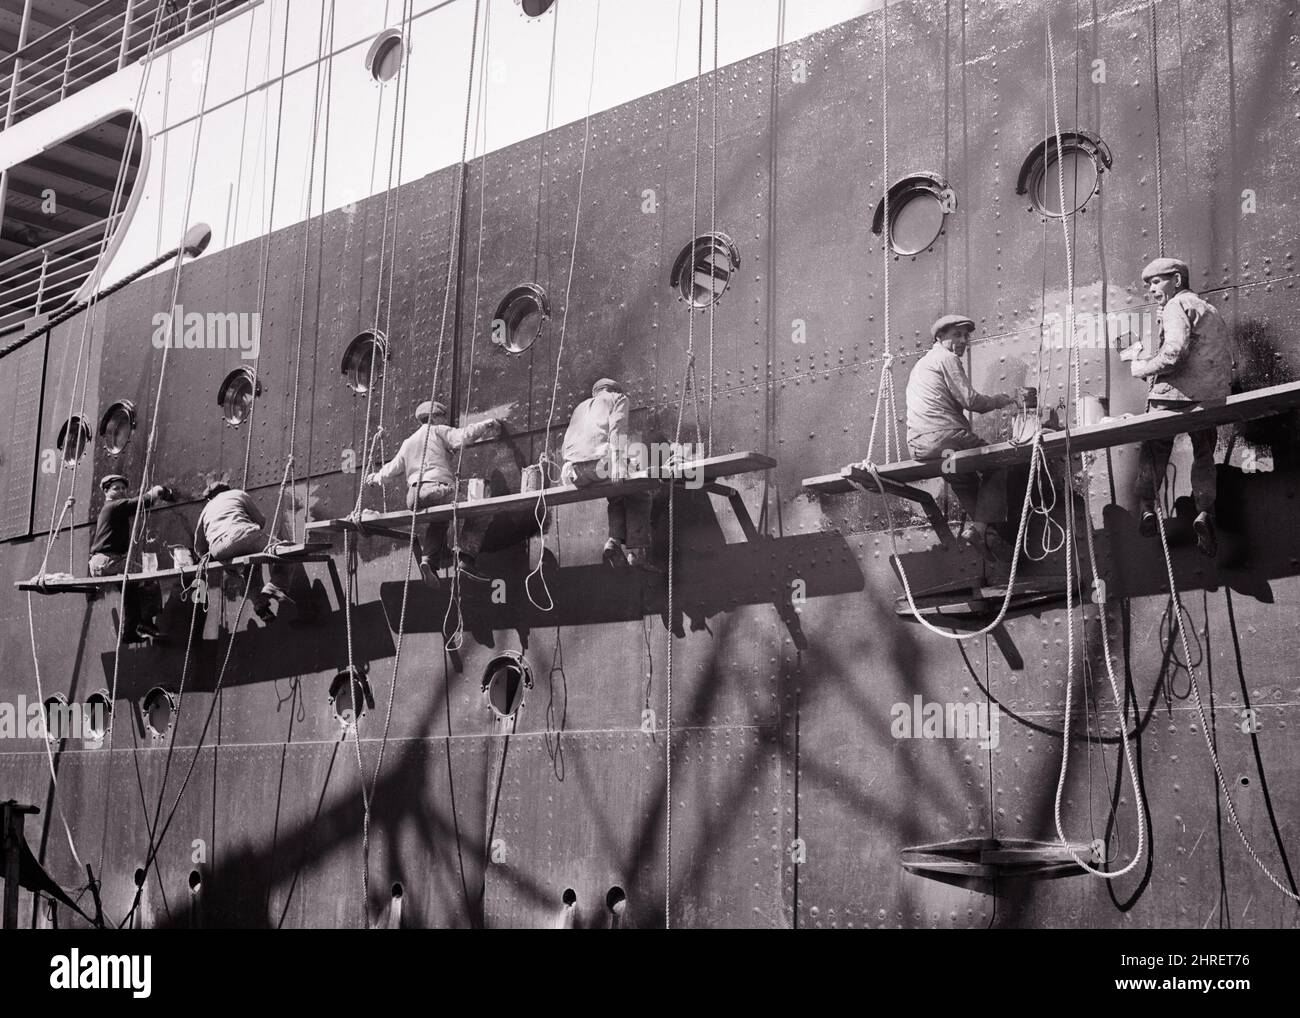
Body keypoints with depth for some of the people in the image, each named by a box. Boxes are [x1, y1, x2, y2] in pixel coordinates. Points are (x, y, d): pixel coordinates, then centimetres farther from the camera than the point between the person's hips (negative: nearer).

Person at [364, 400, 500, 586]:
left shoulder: (408, 443, 29)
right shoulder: (438, 431, 10)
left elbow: (393, 468, 38)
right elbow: (462, 436, -6)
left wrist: (376, 477, 57)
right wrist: (487, 424, 6)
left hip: (413, 497, 8)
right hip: (437, 488, -8)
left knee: (439, 521, 34)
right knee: (480, 512, -6)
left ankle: (428, 560, 16)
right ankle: (466, 559, -19)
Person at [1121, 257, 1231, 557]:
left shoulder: (1178, 305, -1)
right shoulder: (1212, 311, 26)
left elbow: (1174, 353, -17)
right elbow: (1226, 362, 23)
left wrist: (1141, 367, -5)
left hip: (1175, 394, -7)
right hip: (1212, 397, 7)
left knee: (1153, 448, 6)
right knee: (1204, 455, 16)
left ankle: (1146, 503, -11)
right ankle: (1205, 510, -4)